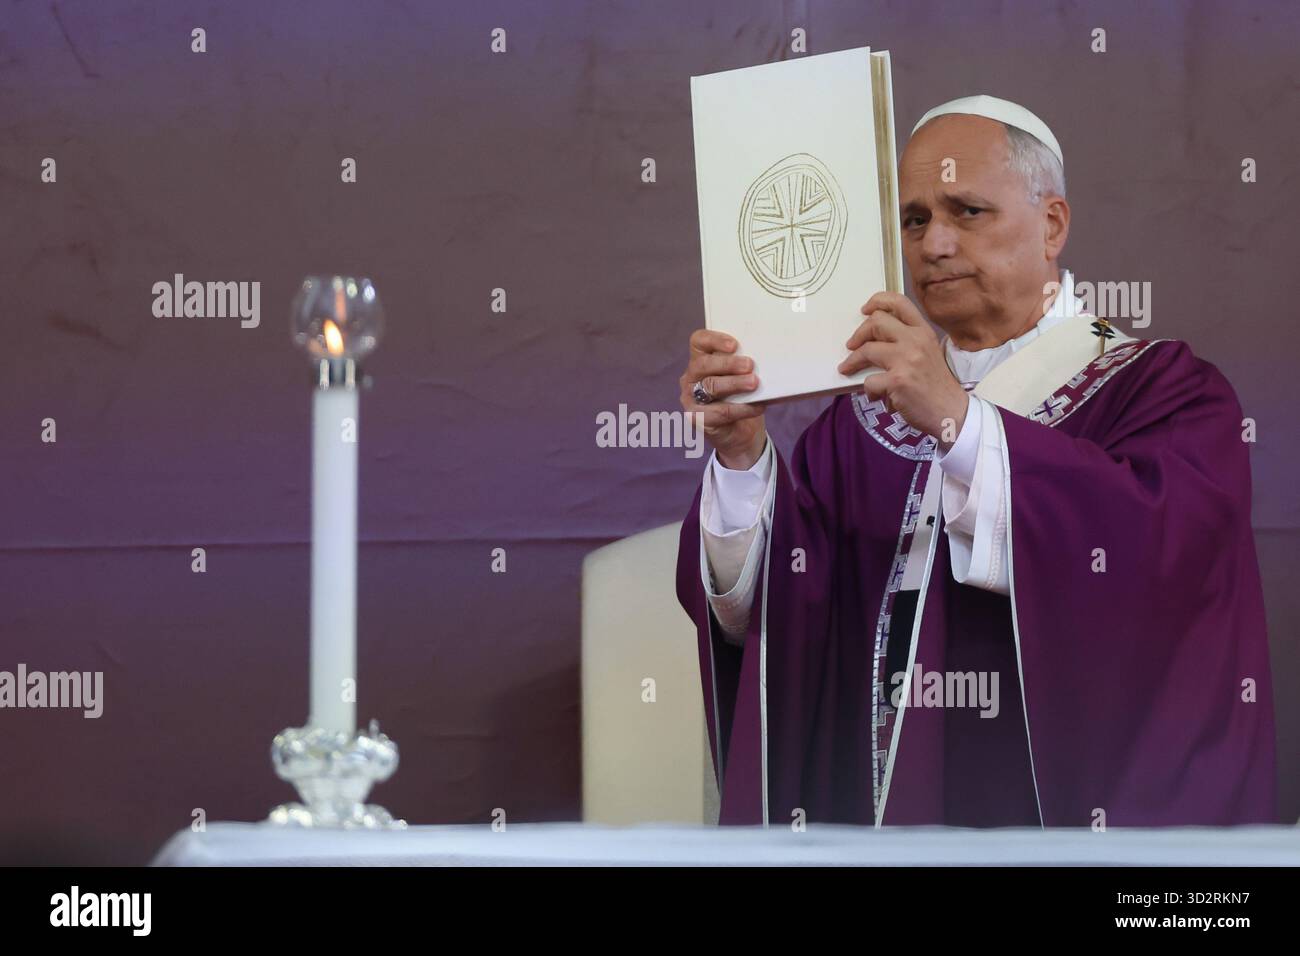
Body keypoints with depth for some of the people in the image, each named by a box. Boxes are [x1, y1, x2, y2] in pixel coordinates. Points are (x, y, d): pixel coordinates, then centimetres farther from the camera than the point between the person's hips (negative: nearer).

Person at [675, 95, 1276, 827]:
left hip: (1065, 810, -3)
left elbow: (1157, 557, -19)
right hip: (869, 805, 3)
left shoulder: (1163, 390, 0)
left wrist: (956, 419, -26)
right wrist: (741, 458, -15)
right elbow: (761, 612, 1)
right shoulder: (865, 415, 11)